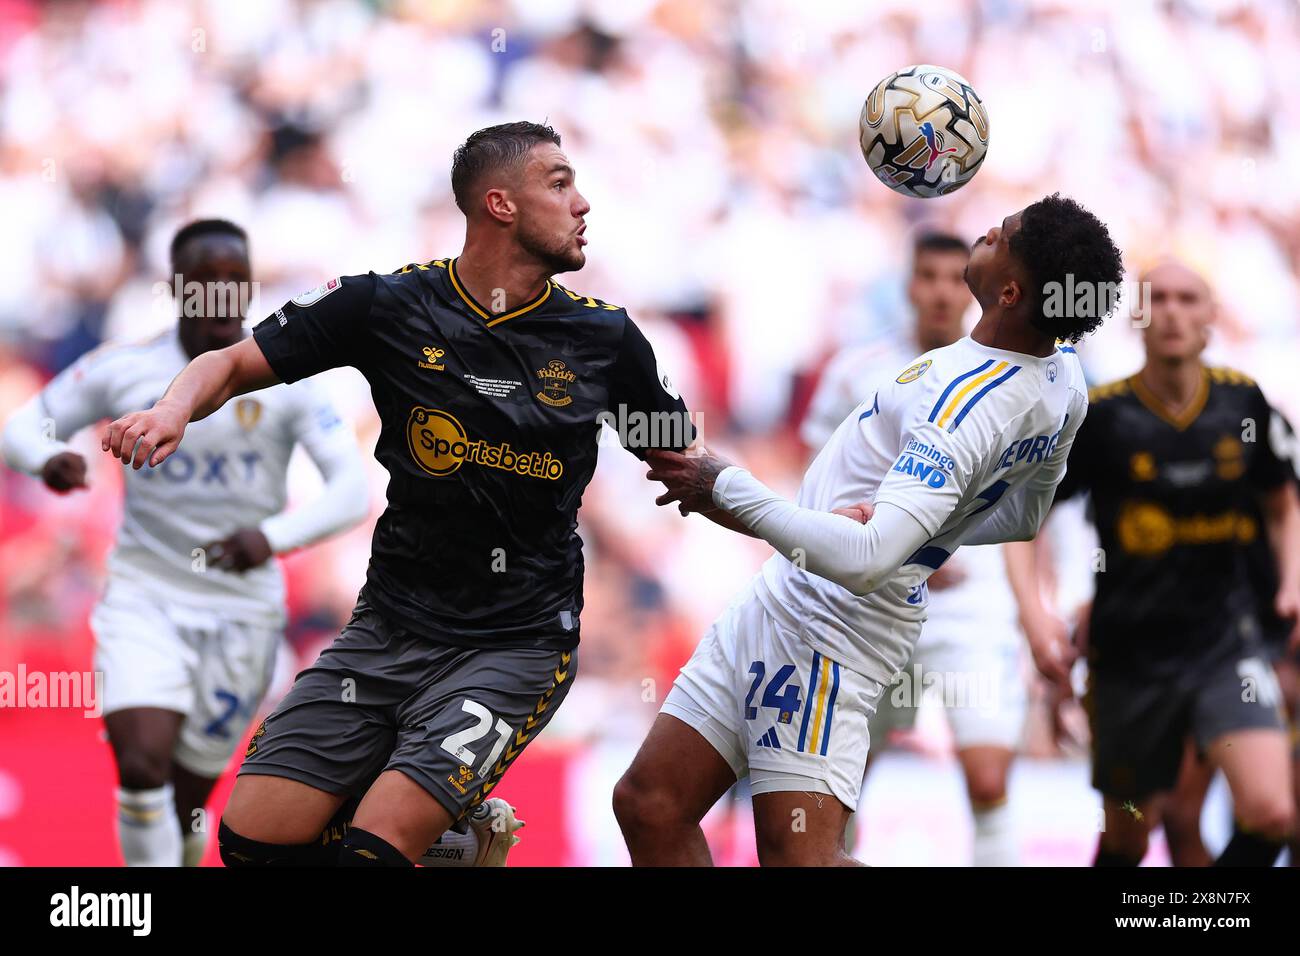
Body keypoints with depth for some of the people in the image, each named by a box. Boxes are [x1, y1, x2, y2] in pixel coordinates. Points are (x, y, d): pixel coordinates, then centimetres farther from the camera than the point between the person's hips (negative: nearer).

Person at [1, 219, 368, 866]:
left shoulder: (285, 383, -6)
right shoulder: (122, 370, -3)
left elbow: (352, 490, -14)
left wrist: (273, 537, -33)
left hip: (242, 611, 0)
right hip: (144, 599, 0)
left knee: (187, 800, 8)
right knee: (141, 767, -22)